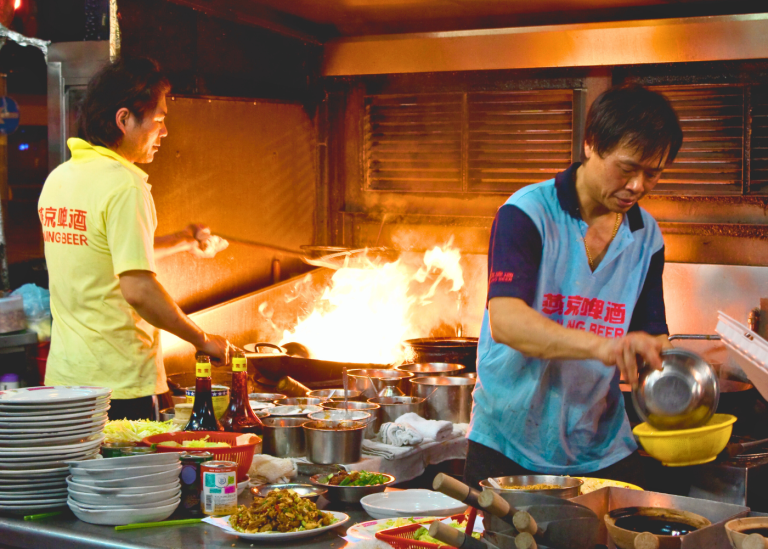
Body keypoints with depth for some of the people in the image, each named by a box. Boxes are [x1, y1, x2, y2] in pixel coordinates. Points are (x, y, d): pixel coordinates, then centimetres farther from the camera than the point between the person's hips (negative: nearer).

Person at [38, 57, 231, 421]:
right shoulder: (124, 185, -16)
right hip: (119, 379, -8)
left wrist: (178, 241, 24)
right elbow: (138, 289, -23)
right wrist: (203, 340, -12)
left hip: (63, 375, 8)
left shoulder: (58, 178, 10)